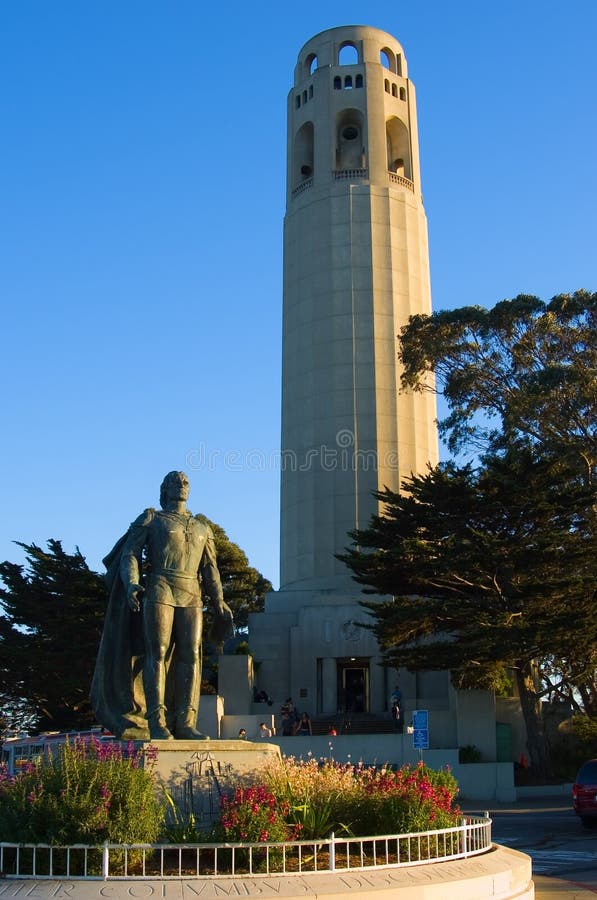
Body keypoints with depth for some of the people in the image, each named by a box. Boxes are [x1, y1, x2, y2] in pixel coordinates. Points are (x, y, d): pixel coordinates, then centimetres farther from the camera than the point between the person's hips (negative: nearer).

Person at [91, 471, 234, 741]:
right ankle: (156, 723, -13)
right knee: (157, 653, -11)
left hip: (191, 597, 4)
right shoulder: (149, 519, 12)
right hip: (158, 591, -4)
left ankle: (184, 723, -9)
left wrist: (219, 603, 7)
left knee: (190, 656, -7)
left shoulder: (202, 529, 24)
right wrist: (131, 584, -18)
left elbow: (210, 570, 19)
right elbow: (129, 554, 1)